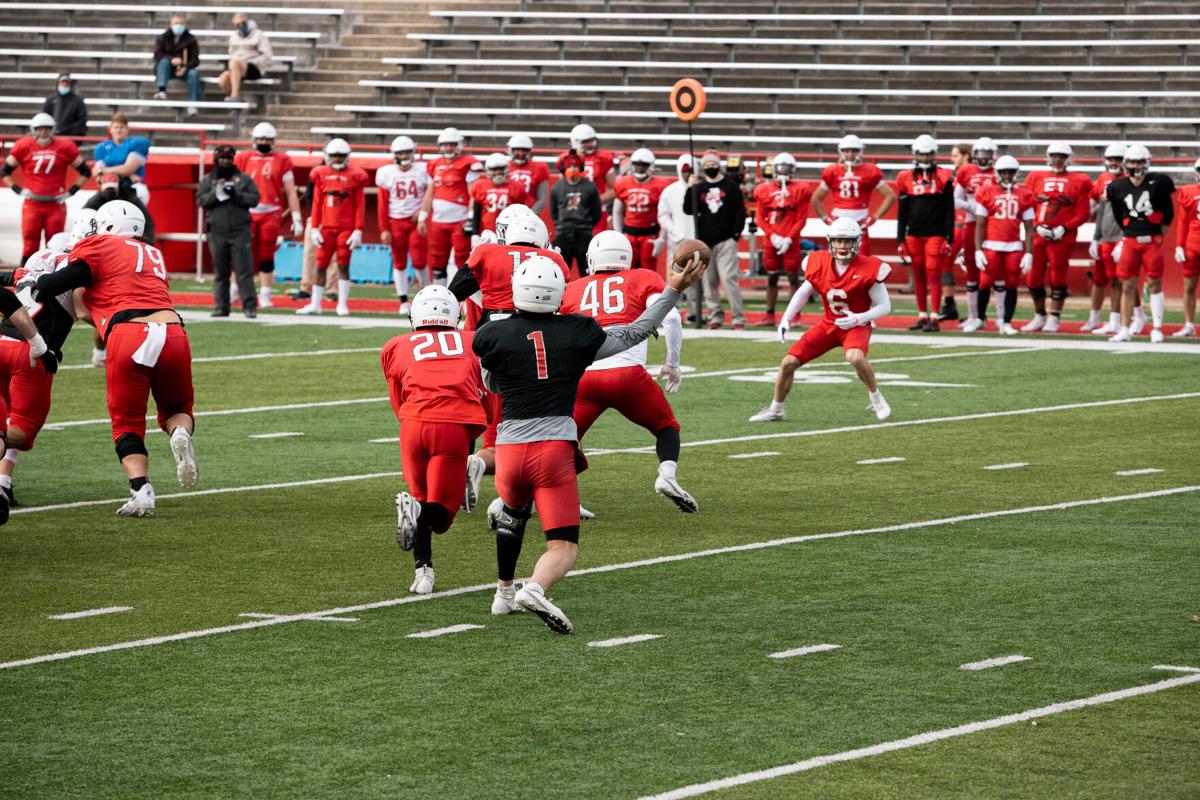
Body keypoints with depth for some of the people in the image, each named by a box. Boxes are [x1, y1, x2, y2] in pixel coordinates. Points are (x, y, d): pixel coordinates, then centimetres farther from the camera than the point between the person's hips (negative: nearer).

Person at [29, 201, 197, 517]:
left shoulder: (99, 246, 10)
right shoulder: (153, 254, 29)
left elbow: (62, 281, 0)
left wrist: (34, 286, 18)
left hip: (129, 337, -4)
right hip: (172, 333, 4)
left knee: (127, 423, 10)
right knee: (177, 408, 25)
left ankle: (141, 491, -11)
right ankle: (181, 433, -10)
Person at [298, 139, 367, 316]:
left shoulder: (354, 176, 0)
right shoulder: (321, 175, 7)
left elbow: (360, 206, 0)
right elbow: (316, 204, 9)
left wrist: (358, 230, -6)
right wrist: (314, 228, 4)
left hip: (346, 228, -2)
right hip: (326, 227, 2)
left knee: (343, 266, -2)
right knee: (320, 266, 4)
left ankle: (342, 305, 5)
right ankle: (315, 304, 11)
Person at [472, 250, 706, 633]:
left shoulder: (494, 337, -2)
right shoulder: (577, 333, 1)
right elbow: (636, 332, 15)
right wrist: (673, 290, 23)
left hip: (511, 448, 2)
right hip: (556, 449, -2)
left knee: (513, 512, 34)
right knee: (564, 548, 0)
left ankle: (504, 593, 40)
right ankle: (535, 588, -31)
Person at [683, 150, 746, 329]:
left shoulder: (730, 186, 2)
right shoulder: (699, 187, 9)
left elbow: (740, 212, 1)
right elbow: (688, 210, 1)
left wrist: (735, 235, -7)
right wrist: (690, 189, -9)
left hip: (726, 241, -4)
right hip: (705, 242, 4)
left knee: (729, 278, -12)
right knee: (709, 281, 4)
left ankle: (738, 318, -10)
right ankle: (715, 316, 12)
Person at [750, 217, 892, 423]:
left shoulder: (868, 269, -18)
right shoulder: (820, 264, -6)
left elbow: (884, 306, -12)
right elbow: (803, 292, 11)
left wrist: (858, 319, -26)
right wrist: (786, 319, -1)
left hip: (856, 326, -4)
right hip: (829, 324, 5)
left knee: (855, 357, -37)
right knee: (789, 362, -2)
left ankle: (876, 398, -10)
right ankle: (775, 410, 20)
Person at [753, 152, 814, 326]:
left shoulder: (800, 189, -2)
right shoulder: (764, 190, 5)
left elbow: (801, 219, -3)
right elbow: (759, 218, 6)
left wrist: (789, 239, -11)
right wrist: (773, 236, -6)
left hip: (791, 241, -3)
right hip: (771, 240, 3)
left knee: (793, 277, -1)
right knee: (772, 278, 7)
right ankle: (770, 315, 12)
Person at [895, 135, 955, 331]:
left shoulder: (944, 177, 1)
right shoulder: (907, 178, 7)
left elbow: (949, 211, 1)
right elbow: (902, 213, 11)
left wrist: (949, 238, -5)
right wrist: (900, 240, 7)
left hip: (935, 234, -3)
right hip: (914, 235, 3)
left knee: (933, 275, -7)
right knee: (918, 276, 7)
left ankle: (934, 318, -7)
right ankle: (922, 316, 14)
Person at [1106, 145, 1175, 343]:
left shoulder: (1158, 182, -5)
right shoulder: (1117, 187, 1)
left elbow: (1168, 210, 6)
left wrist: (1162, 230, 8)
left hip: (1153, 241, -2)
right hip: (1130, 241, 2)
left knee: (1155, 283, -1)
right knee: (1128, 286, 3)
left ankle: (1157, 329, 4)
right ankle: (1125, 330, 7)